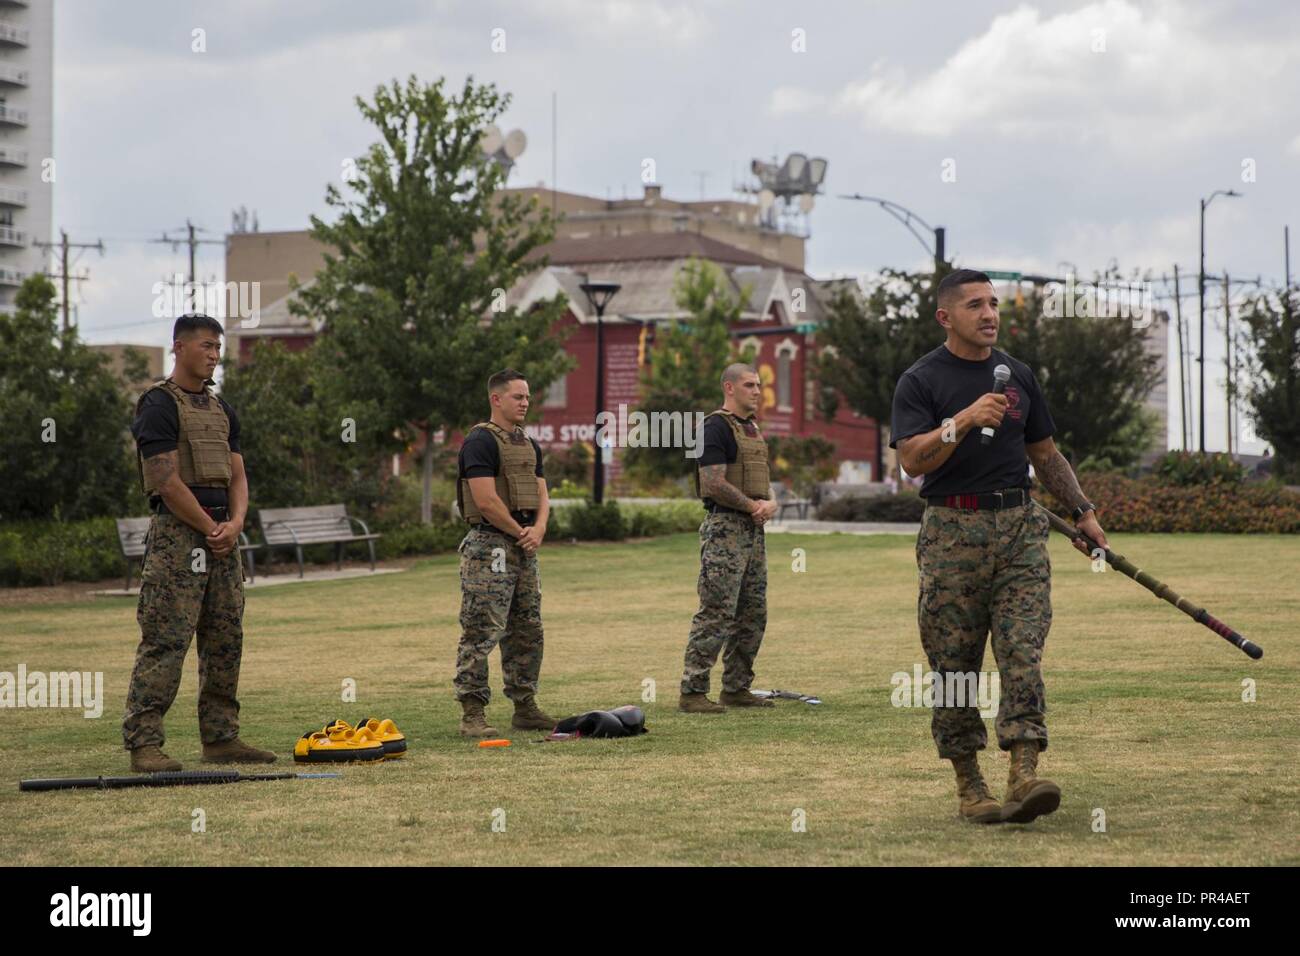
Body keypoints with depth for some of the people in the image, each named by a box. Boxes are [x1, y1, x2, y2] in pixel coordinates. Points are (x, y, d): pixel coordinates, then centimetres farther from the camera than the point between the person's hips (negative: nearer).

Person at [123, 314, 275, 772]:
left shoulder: (221, 410, 19)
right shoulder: (159, 405, -7)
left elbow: (236, 476, 15)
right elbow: (168, 481, -13)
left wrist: (235, 524, -4)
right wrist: (210, 529, -10)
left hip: (223, 533, 8)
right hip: (178, 532, -8)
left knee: (226, 640, 9)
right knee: (165, 640, -12)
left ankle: (221, 738, 16)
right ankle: (144, 743, -11)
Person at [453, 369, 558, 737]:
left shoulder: (528, 445, 17)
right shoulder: (481, 441, -11)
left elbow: (541, 495, 13)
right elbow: (486, 501, -19)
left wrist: (538, 529, -7)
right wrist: (519, 532, -10)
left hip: (525, 549, 9)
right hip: (490, 546, -9)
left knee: (528, 631, 12)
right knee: (482, 632, -10)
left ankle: (525, 708, 20)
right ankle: (472, 714, -9)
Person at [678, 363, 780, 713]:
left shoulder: (751, 429, 19)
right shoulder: (716, 428, -10)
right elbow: (715, 484, -19)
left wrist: (770, 503, 2)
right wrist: (753, 506, -11)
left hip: (753, 528, 10)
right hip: (725, 527, -9)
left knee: (753, 613, 11)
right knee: (717, 612, -11)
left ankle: (736, 688, 19)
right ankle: (692, 692, -9)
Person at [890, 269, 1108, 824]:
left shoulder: (1018, 375, 15)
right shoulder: (920, 381, 0)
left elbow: (1045, 453, 24)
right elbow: (912, 459, -13)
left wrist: (1083, 511, 19)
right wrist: (964, 420, -24)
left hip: (1020, 527, 3)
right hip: (952, 531, -3)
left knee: (1023, 654, -10)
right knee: (954, 664, 1)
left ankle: (1023, 776, -17)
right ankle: (967, 783, 10)